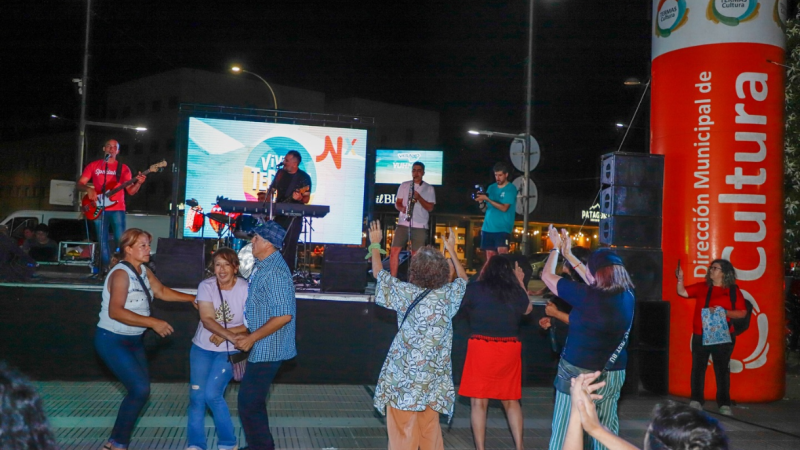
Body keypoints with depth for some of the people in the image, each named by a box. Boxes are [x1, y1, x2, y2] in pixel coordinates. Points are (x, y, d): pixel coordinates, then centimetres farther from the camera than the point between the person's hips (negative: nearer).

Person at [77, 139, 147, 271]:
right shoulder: (93, 165, 10)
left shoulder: (123, 168, 8)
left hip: (117, 209, -1)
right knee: (103, 241, 1)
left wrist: (138, 183, -16)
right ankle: (107, 269, 7)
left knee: (120, 239, -10)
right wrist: (88, 189, -13)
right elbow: (79, 184, 9)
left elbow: (131, 191, 4)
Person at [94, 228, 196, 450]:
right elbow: (115, 312, -34)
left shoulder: (143, 270, 3)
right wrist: (152, 322, -38)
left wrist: (194, 298, 6)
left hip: (134, 340, 9)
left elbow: (162, 292, 13)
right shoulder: (121, 273, -24)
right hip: (112, 340, -9)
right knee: (140, 388, -15)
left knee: (139, 389, 10)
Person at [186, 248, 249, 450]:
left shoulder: (246, 289, -14)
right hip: (202, 348, 3)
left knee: (212, 394, -13)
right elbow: (207, 320, -20)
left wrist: (225, 335, -24)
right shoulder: (206, 286, -11)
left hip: (229, 351, -2)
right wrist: (232, 335, -34)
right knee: (196, 395, 2)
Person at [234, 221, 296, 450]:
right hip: (261, 347, 10)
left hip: (267, 349, -10)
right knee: (253, 400, 20)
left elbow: (283, 315, -27)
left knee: (248, 403, -4)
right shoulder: (262, 265, 8)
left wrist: (251, 338, -22)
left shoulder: (274, 272, -23)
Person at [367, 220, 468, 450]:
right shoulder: (448, 295, -3)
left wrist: (375, 244, 19)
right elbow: (463, 279, 20)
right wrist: (451, 250, 31)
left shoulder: (406, 293, -11)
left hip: (405, 378, -4)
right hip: (434, 378, 4)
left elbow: (379, 273, 5)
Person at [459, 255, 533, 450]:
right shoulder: (515, 290, 1)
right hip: (510, 349, 3)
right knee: (511, 400, 16)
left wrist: (479, 278, 18)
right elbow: (528, 308, 21)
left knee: (479, 401, 5)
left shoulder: (476, 288, -6)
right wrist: (520, 283, 26)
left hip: (481, 347, -3)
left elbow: (464, 304, 15)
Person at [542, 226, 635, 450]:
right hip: (612, 375, 6)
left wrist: (556, 249, 13)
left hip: (578, 373, -6)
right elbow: (594, 281, 18)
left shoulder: (586, 296, -17)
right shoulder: (627, 295, 0)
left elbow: (547, 275, -4)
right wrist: (568, 253, 25)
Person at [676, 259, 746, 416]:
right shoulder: (701, 287, 9)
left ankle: (724, 404, 11)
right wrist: (680, 278, -6)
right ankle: (696, 401, 15)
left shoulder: (733, 291, 1)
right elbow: (682, 292, 8)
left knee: (722, 369, 3)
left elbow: (742, 312, -3)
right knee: (698, 368, 6)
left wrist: (725, 312, -16)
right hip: (700, 336, 3)